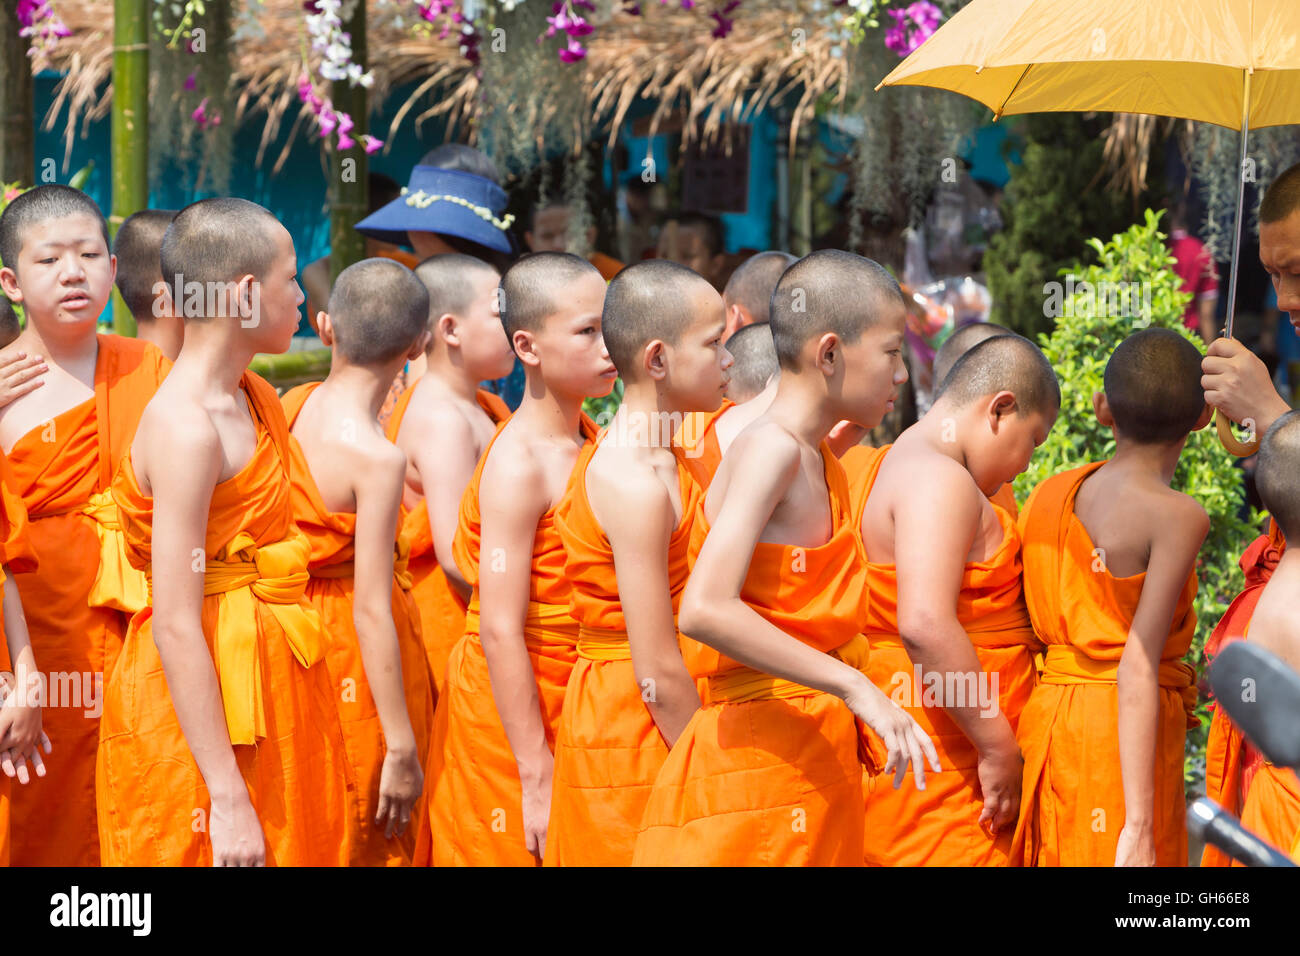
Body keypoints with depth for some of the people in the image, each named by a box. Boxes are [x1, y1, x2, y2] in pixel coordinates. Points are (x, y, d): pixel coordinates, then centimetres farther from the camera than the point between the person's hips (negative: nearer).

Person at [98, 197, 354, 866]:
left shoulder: (255, 399, 7)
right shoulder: (185, 427, -20)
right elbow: (175, 628, -22)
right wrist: (227, 798, -24)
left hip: (272, 680, 9)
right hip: (203, 707, -9)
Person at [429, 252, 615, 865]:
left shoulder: (588, 438, 7)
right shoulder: (519, 464, -18)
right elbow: (500, 630, -21)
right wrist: (537, 775, -21)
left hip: (575, 705, 8)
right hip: (515, 708, -8)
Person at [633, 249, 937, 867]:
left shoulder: (822, 465, 15)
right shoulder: (770, 448, -13)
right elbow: (704, 609, -26)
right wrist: (854, 687, -25)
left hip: (817, 759, 9)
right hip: (762, 763, -9)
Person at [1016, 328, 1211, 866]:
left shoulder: (1047, 494, 8)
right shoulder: (1177, 517, -10)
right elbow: (1137, 670, -17)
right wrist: (1140, 827, -20)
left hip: (1044, 721, 6)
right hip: (1122, 738, -6)